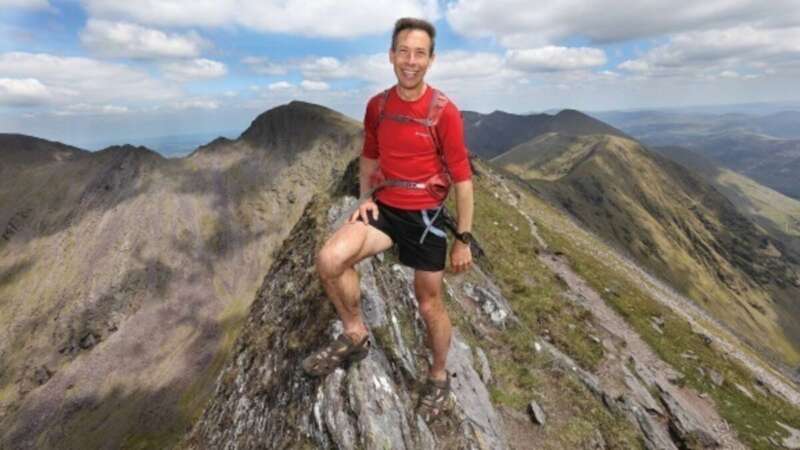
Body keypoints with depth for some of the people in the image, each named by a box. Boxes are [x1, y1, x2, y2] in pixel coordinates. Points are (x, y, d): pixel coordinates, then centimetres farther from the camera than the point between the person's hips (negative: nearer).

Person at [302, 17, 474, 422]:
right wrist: (366, 198, -1)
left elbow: (462, 179, -9)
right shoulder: (376, 106, 2)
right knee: (329, 260, -23)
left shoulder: (444, 111, -12)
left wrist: (463, 240, -8)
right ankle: (355, 336, 5)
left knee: (429, 304, 9)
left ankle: (439, 377, 37)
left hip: (425, 215, -3)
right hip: (384, 207, 3)